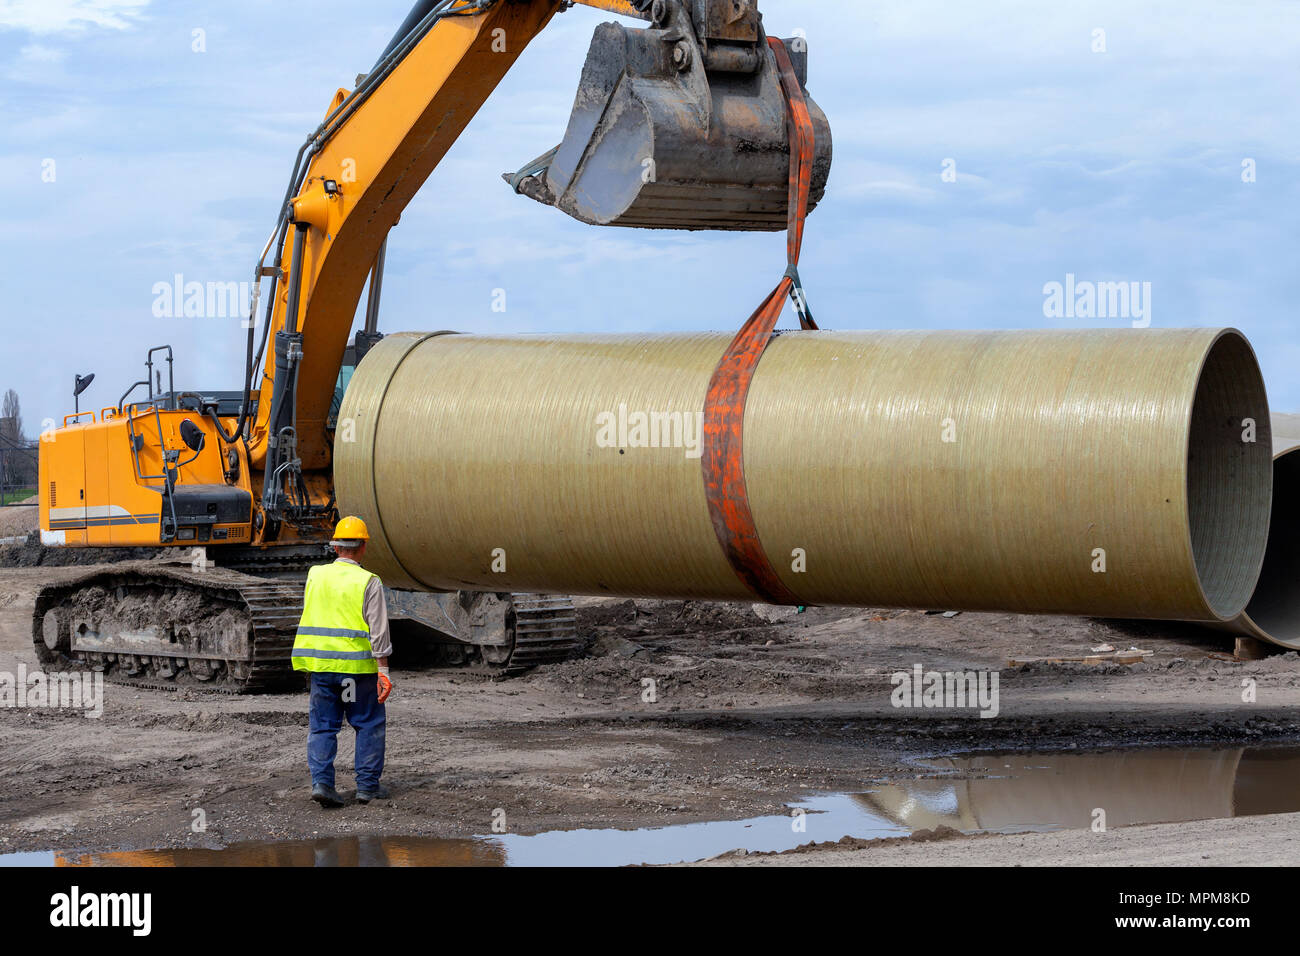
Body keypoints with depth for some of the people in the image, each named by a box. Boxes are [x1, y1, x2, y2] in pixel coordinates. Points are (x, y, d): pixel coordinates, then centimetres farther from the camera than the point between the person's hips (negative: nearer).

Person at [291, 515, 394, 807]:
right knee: (369, 725, 9)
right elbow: (379, 630, -11)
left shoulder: (315, 575, 5)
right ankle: (368, 786, 9)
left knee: (322, 726, 9)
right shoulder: (368, 582, -8)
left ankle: (321, 781, -4)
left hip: (320, 663, 4)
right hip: (357, 664, -3)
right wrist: (383, 671, -10)